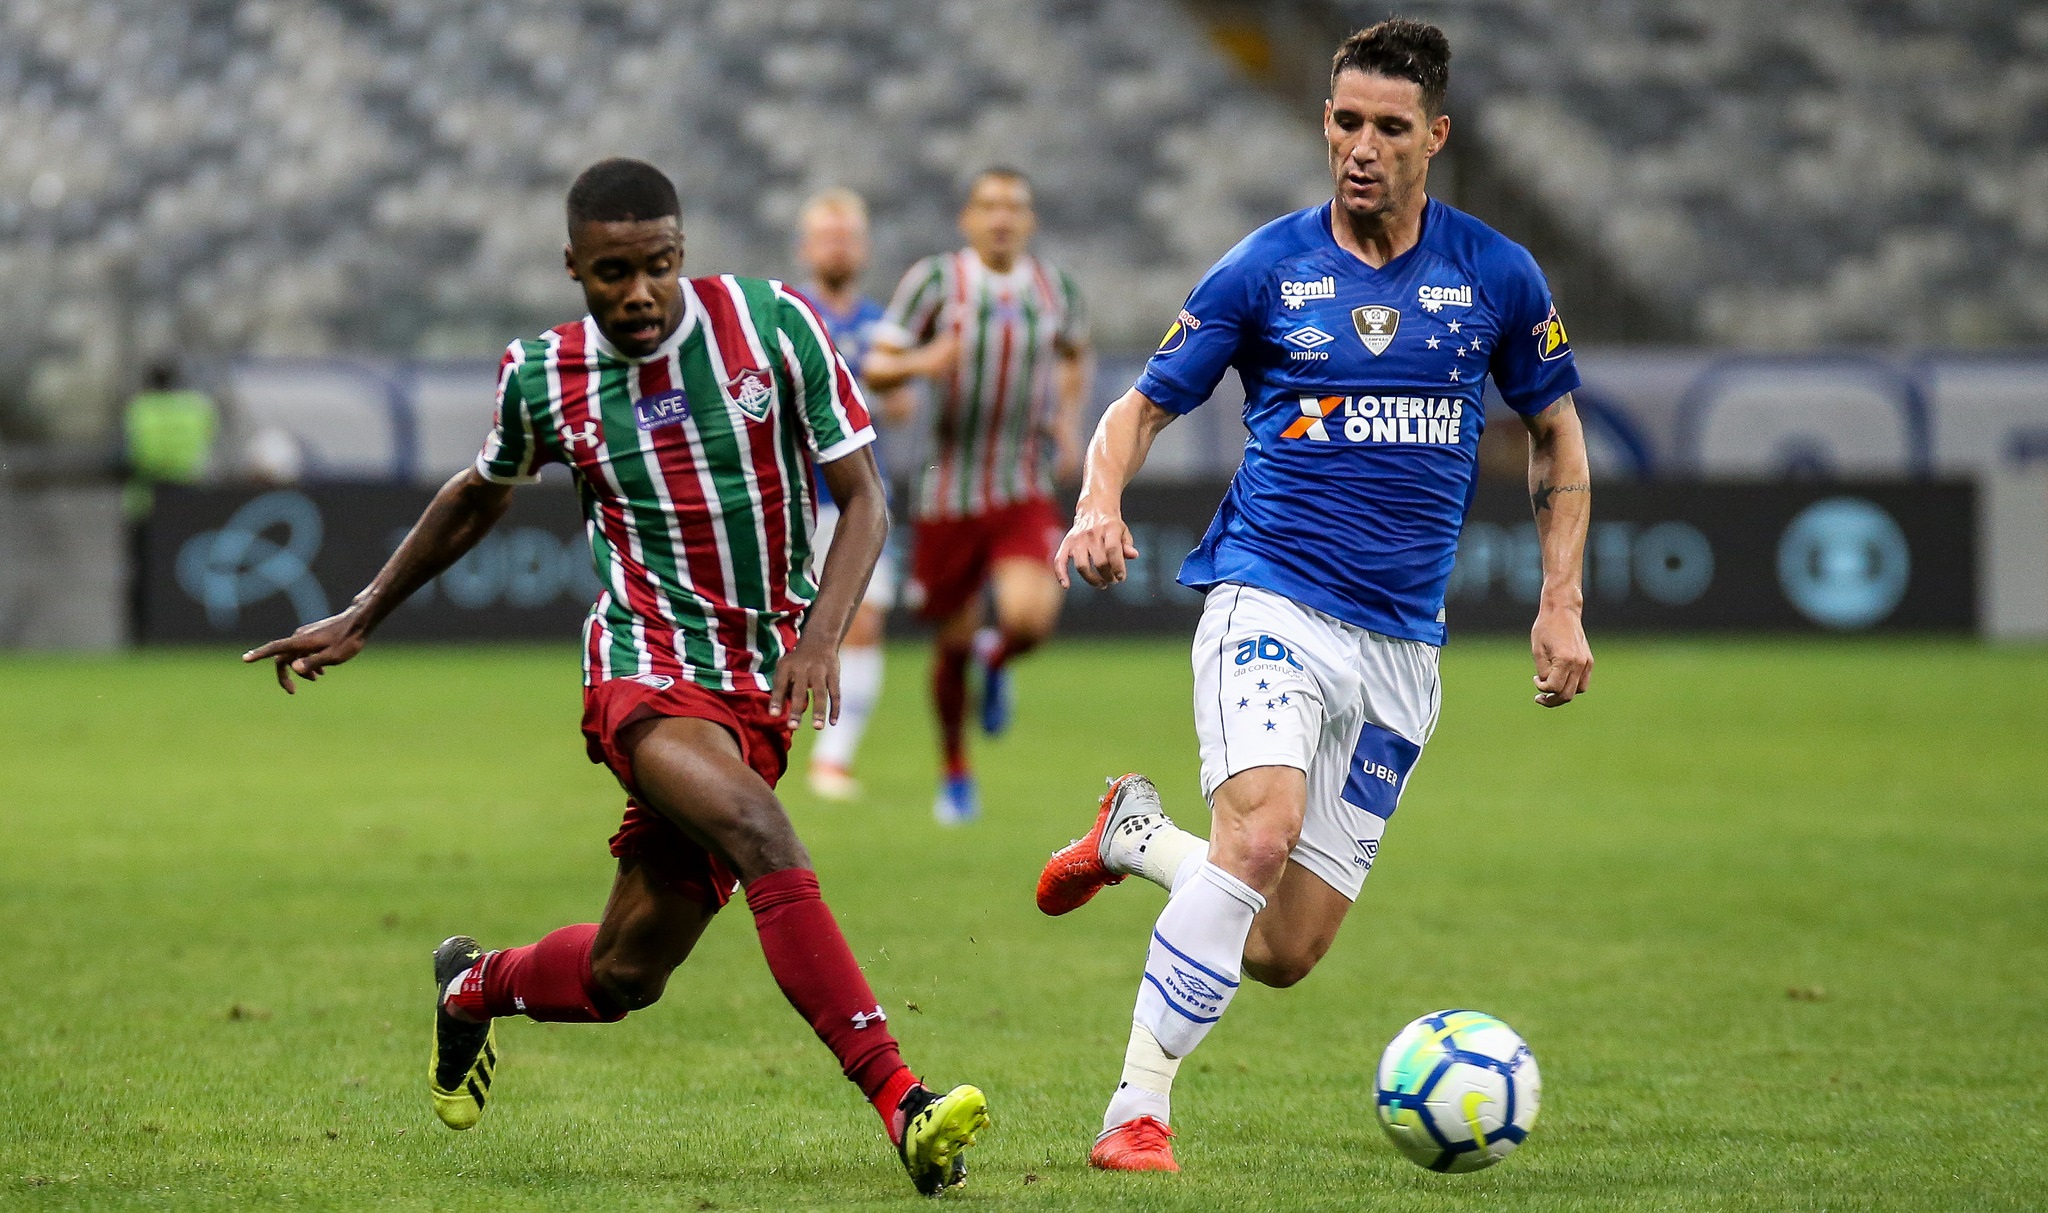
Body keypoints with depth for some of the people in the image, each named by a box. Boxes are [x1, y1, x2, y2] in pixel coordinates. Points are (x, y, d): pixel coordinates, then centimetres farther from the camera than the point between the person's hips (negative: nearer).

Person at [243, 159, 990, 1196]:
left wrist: (820, 637, -17)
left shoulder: (770, 323, -4)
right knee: (761, 835, -33)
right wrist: (359, 620, 27)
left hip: (760, 683, 2)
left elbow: (863, 499, -1)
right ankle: (900, 1102, -37)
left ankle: (473, 987, 38)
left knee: (622, 975, 3)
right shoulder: (544, 378, 0)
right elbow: (478, 500, 21)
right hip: (644, 668, -2)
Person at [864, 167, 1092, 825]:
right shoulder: (937, 280, -6)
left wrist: (1068, 421, 7)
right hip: (950, 492, -1)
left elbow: (1075, 357, 24)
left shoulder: (1054, 287, 3)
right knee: (953, 641, 7)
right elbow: (877, 368, -6)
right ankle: (956, 775, 30)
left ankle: (998, 658, 16)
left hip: (1027, 494, 1)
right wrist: (921, 362, -28)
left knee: (1030, 619, -22)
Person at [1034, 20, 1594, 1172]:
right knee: (1264, 825, -31)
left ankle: (1139, 834, 32)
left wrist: (1561, 603, 7)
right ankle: (1138, 1109, -23)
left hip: (1401, 644, 3)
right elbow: (1144, 406, 5)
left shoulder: (1497, 276, 4)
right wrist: (1102, 501, -16)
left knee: (1285, 953, 1)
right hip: (1270, 597, -3)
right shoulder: (1266, 268, -1)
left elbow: (1557, 434, 17)